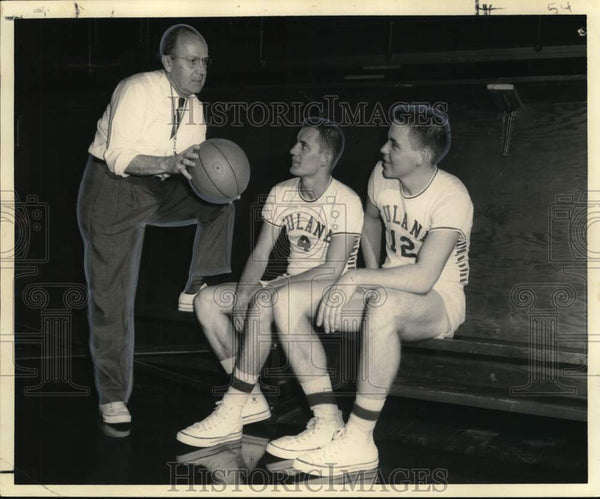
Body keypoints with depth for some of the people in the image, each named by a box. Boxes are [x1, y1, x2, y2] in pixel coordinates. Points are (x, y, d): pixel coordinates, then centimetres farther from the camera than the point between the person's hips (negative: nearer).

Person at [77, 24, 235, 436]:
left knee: (220, 201, -18)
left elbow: (193, 166, 3)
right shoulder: (138, 91, -19)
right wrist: (169, 163, -37)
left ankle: (196, 291, -11)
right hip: (111, 190, -6)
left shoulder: (194, 107, 2)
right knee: (112, 298, -4)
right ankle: (113, 399, 9)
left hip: (158, 189, 6)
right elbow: (118, 157, -25)